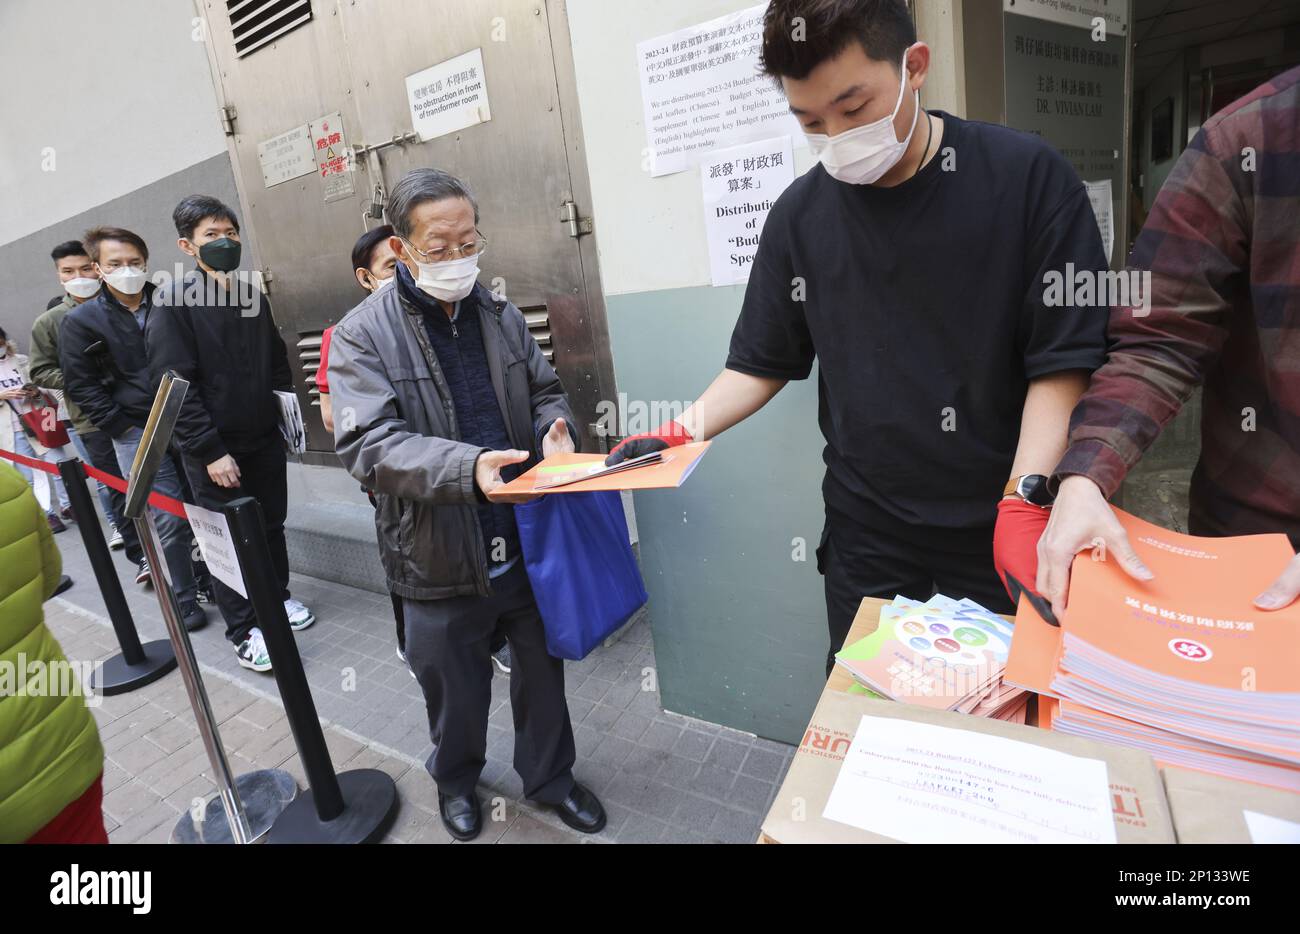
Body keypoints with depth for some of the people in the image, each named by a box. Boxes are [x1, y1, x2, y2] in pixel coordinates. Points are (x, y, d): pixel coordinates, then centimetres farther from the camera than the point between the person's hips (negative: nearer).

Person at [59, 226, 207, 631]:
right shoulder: (80, 321, 0)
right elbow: (81, 386, 0)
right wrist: (126, 429, -7)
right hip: (136, 433, -2)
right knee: (171, 519, -4)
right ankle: (183, 599, 11)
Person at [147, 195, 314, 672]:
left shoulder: (252, 295, 7)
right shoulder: (174, 301, -10)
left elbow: (277, 360, 18)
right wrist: (210, 451, -17)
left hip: (265, 437, 5)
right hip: (215, 447, -5)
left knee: (271, 524, 16)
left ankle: (277, 596, 36)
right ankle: (244, 630, 18)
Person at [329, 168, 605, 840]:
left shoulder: (501, 317, 4)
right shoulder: (363, 335, -10)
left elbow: (545, 391, 13)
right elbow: (367, 443, -20)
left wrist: (555, 428, -11)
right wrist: (467, 466, -35)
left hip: (526, 542, 4)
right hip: (440, 559, -3)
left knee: (542, 671, 20)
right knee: (455, 690, 18)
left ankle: (549, 775, 47)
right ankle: (456, 779, 50)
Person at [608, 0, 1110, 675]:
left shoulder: (1026, 178, -7)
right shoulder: (800, 214, 1)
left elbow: (1063, 361, -8)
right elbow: (762, 363, 7)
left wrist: (1025, 498, -19)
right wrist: (681, 433, -7)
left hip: (1004, 525, -1)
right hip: (867, 531, 2)